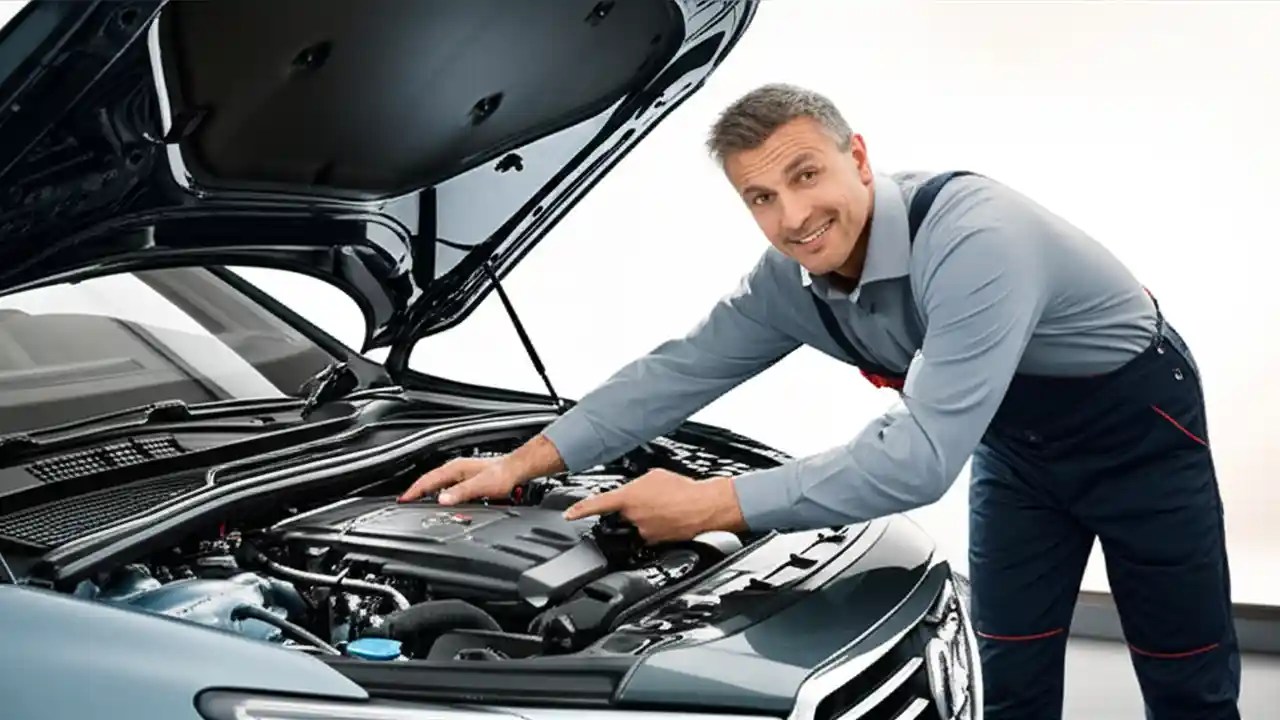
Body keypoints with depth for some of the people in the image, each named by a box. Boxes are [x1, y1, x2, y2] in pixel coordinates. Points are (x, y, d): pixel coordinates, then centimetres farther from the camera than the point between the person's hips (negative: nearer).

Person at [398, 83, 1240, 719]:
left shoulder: (973, 238, -39)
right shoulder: (790, 280, -15)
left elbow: (920, 455, -43)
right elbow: (680, 370, -6)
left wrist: (713, 505, -41)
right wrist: (529, 460, -14)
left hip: (1137, 423, -5)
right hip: (1016, 443, 6)